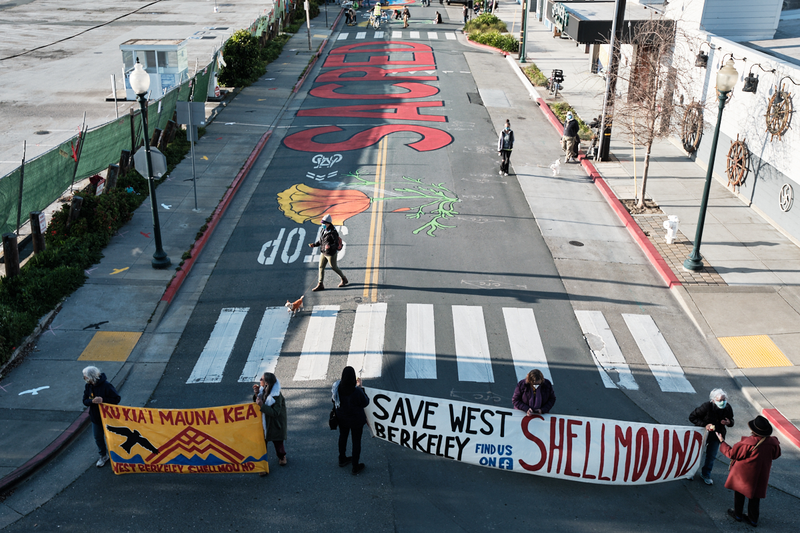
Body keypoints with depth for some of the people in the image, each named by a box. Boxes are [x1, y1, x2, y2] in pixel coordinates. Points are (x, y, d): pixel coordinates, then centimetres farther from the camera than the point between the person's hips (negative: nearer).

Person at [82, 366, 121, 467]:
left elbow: (116, 398, -20)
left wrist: (103, 400, -32)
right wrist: (92, 401, -26)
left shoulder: (106, 386, -24)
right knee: (98, 438, 18)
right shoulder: (87, 386, -6)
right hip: (95, 417, 5)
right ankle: (103, 456, 38)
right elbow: (85, 401, -4)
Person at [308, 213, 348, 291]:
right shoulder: (324, 230, 3)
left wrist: (330, 246, -40)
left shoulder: (333, 232, -21)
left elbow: (336, 244, -22)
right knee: (321, 267, 5)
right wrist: (314, 244, 2)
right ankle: (320, 285, 10)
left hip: (331, 253, -8)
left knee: (334, 267, 8)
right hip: (324, 253, 8)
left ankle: (344, 279, 32)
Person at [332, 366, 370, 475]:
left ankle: (342, 459, 49)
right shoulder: (357, 391, -34)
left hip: (342, 418, 4)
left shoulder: (337, 387, -21)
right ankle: (356, 467, 28)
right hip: (356, 420, -4)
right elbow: (365, 403, -16)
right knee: (356, 441, 15)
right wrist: (360, 387, -12)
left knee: (343, 437, 28)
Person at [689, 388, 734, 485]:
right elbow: (692, 417, -21)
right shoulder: (707, 407, -28)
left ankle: (706, 475, 38)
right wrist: (704, 425, -30)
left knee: (711, 456, 15)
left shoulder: (728, 408, -15)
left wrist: (728, 423, -22)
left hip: (716, 436, 4)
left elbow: (731, 421, 3)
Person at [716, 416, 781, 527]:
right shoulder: (772, 443, -18)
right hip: (760, 476, 4)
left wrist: (722, 442, -4)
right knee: (755, 496, 20)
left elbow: (732, 453, -19)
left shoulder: (747, 443, -32)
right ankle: (753, 519, 32)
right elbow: (775, 455, 4)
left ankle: (738, 514, 35)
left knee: (739, 492, 19)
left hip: (744, 474, -4)